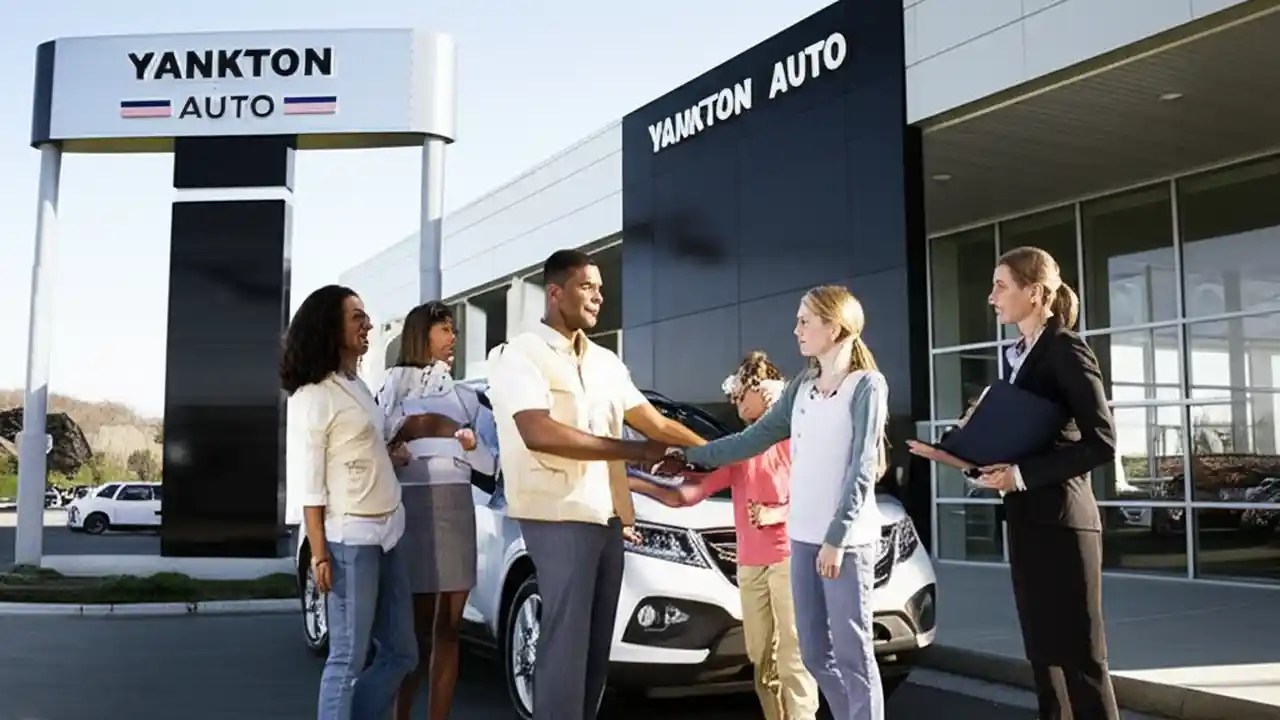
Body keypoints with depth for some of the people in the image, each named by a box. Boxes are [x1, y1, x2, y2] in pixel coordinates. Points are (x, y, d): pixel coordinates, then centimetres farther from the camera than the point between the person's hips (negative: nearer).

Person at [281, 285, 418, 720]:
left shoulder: (357, 385, 14)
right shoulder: (312, 396, -11)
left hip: (386, 533, 9)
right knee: (348, 659, -2)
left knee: (400, 654, 13)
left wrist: (391, 457, 6)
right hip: (350, 539, -8)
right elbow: (308, 484, -13)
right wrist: (319, 554, -16)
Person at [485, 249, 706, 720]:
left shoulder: (605, 362, 17)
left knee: (596, 645, 11)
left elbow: (656, 423, 17)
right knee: (566, 644, -8)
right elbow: (539, 433, -21)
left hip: (607, 517, 8)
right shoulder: (521, 354, -7)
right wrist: (636, 451, -18)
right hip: (559, 517, -7)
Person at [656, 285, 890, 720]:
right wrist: (690, 456, 10)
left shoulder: (867, 385, -6)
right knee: (815, 652, 11)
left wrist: (837, 538, -17)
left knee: (852, 653, -2)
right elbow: (754, 439, 14)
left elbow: (860, 470, -12)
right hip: (803, 536, 7)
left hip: (847, 539, -7)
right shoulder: (801, 387, 13)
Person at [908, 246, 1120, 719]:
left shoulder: (1065, 349, -10)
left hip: (1060, 521, -8)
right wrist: (960, 457, 2)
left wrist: (1023, 474, -21)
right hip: (1026, 520, 8)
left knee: (1080, 657, -1)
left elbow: (1101, 443, -18)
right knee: (1043, 654, 13)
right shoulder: (1015, 355, 14)